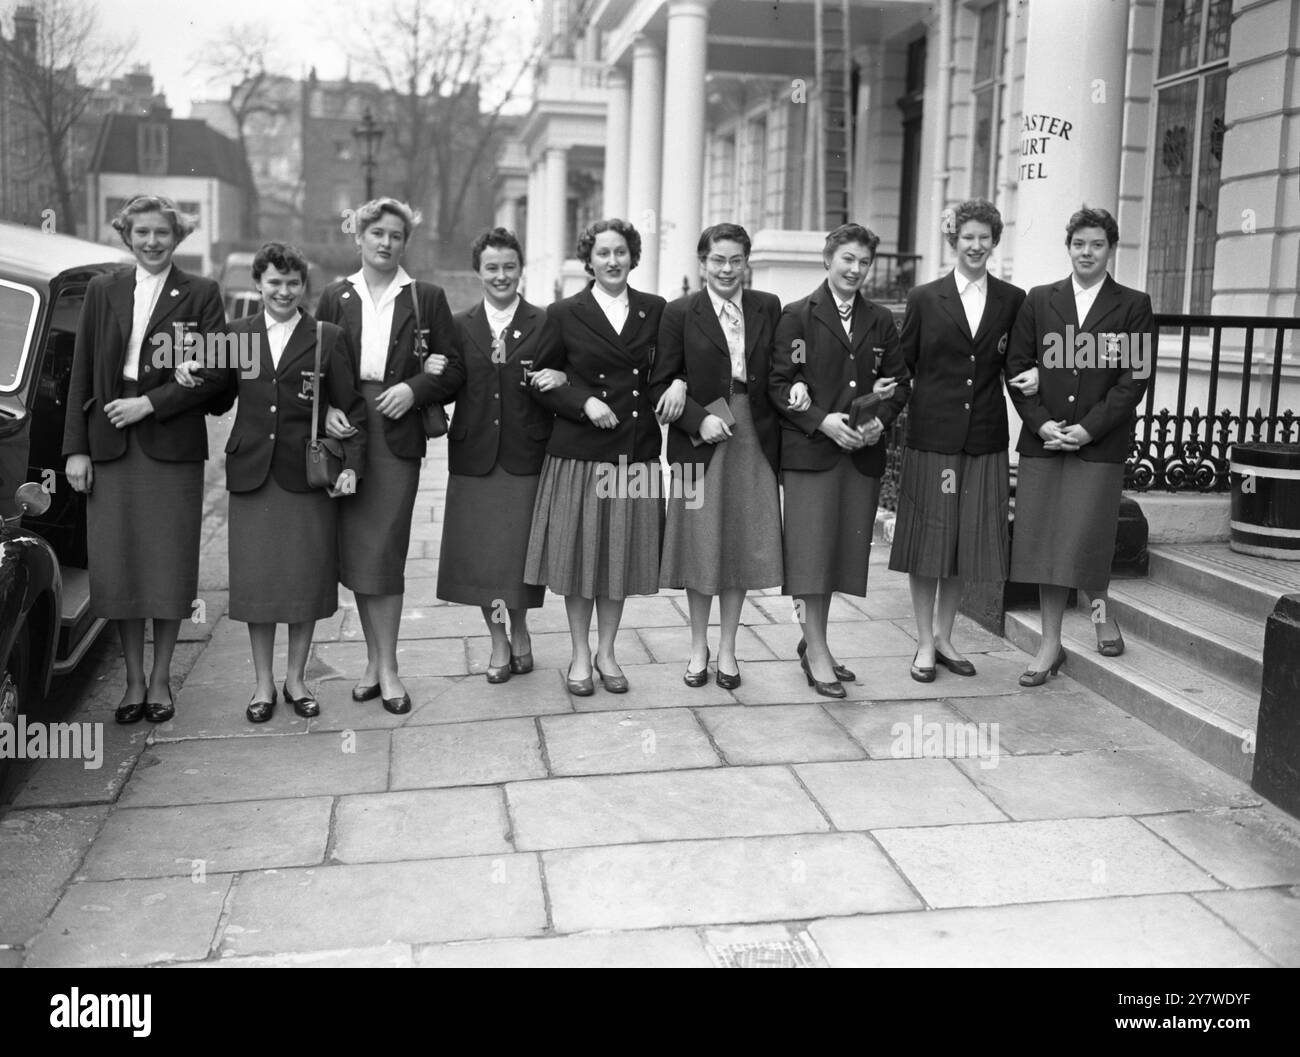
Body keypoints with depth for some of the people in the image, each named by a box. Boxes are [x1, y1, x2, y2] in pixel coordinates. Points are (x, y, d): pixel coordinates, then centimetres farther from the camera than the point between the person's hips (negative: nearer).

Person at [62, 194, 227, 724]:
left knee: (170, 565, 4)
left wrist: (151, 403, -13)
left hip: (173, 444, -2)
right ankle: (133, 680, 17)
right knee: (117, 565, 5)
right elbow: (82, 374, 8)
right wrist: (76, 447, 2)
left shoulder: (201, 293, 2)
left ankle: (160, 679, 17)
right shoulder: (102, 290, 9)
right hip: (110, 445, 2)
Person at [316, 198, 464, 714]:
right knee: (355, 551, 5)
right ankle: (375, 659, 17)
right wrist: (326, 410, -7)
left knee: (383, 551, -6)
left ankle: (386, 666, 4)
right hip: (346, 430, 3)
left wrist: (414, 388, -11)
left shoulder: (427, 298, 7)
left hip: (397, 434, -2)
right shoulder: (335, 297, 11)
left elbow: (453, 368, 5)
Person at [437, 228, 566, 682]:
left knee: (520, 550, 6)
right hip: (474, 457, 2)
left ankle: (519, 630, 30)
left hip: (526, 457, -1)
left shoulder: (545, 324, 2)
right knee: (480, 554, 5)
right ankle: (499, 641, 22)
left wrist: (559, 380, -17)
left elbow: (563, 385, 4)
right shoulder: (460, 326, 6)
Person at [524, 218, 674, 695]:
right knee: (578, 551, 4)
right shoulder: (564, 314, 0)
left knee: (622, 553, 8)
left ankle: (607, 652, 23)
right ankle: (580, 656, 18)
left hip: (636, 450, 2)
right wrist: (584, 402, -13)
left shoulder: (656, 310, 6)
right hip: (579, 450, -2)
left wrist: (678, 383, -5)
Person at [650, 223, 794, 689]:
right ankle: (698, 647, 23)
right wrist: (699, 419, -16)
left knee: (742, 545, 8)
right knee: (700, 547, 6)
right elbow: (660, 384, -5)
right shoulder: (680, 313, -3)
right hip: (699, 441, -2)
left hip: (753, 440, 2)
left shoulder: (768, 308, 6)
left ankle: (727, 649, 23)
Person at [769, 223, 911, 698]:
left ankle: (812, 638, 23)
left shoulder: (881, 322, 14)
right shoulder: (797, 316, 1)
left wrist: (881, 420, -5)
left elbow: (899, 382, 14)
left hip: (863, 453, 5)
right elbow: (778, 384, -5)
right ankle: (817, 652, 3)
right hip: (809, 449, -4)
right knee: (811, 548, -6)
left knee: (842, 548, 8)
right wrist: (821, 421, -16)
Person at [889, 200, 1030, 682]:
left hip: (983, 439, 2)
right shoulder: (924, 299, 2)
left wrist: (1028, 375, -5)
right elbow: (904, 365, 4)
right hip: (931, 434, -2)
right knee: (927, 538, 3)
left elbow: (1014, 362, 15)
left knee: (967, 540, 9)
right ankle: (925, 642, 15)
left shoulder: (1013, 300, 7)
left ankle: (944, 636, 24)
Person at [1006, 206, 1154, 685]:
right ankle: (1050, 643, 15)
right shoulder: (1039, 300, 9)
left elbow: (1135, 377, -3)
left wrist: (1089, 428, -12)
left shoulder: (1133, 306, 3)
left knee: (1084, 538, -5)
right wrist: (1041, 423, -7)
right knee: (1044, 540, 4)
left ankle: (1100, 609, 27)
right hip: (1042, 440, 3)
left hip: (1100, 444, -2)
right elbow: (1017, 366, 6)